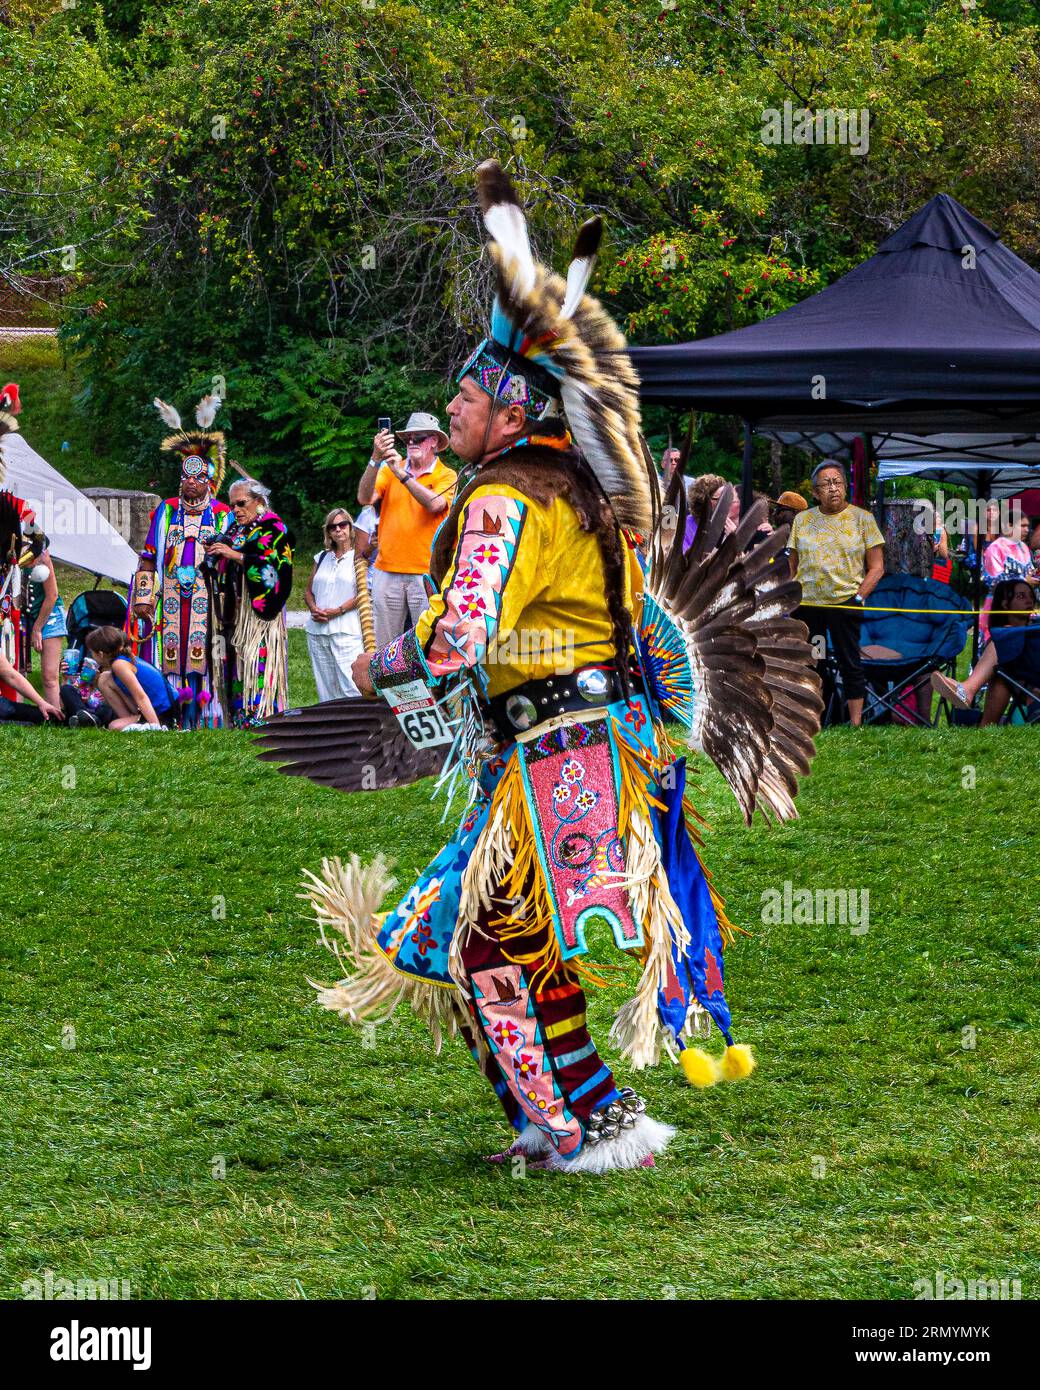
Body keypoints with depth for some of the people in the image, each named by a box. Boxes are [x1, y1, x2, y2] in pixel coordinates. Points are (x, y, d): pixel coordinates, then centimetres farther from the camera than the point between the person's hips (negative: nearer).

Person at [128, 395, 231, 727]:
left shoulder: (222, 514, 9)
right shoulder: (166, 511, 13)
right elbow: (149, 559, 11)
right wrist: (143, 598, 4)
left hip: (207, 598, -2)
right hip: (170, 598, 2)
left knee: (202, 659, -10)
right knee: (170, 659, -5)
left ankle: (205, 718, -9)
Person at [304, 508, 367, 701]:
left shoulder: (358, 557, 3)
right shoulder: (322, 558, 18)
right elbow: (309, 591, 20)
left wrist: (337, 611, -13)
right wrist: (314, 609, -1)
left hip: (347, 632, -6)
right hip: (317, 631, 6)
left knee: (351, 686, -16)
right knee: (325, 687, 6)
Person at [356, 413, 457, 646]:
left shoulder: (446, 476, 3)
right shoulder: (390, 469, 11)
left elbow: (434, 504, -16)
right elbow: (364, 498, -3)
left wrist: (402, 474, -21)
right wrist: (376, 459, -15)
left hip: (425, 572, -3)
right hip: (388, 570, 3)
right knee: (385, 646, 4)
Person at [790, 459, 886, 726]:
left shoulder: (861, 519, 2)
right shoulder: (802, 520, 10)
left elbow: (876, 567, 1)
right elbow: (793, 566, 15)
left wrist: (859, 597, -10)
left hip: (844, 603, -3)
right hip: (806, 604, 3)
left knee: (849, 663, 1)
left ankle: (856, 723, 5)